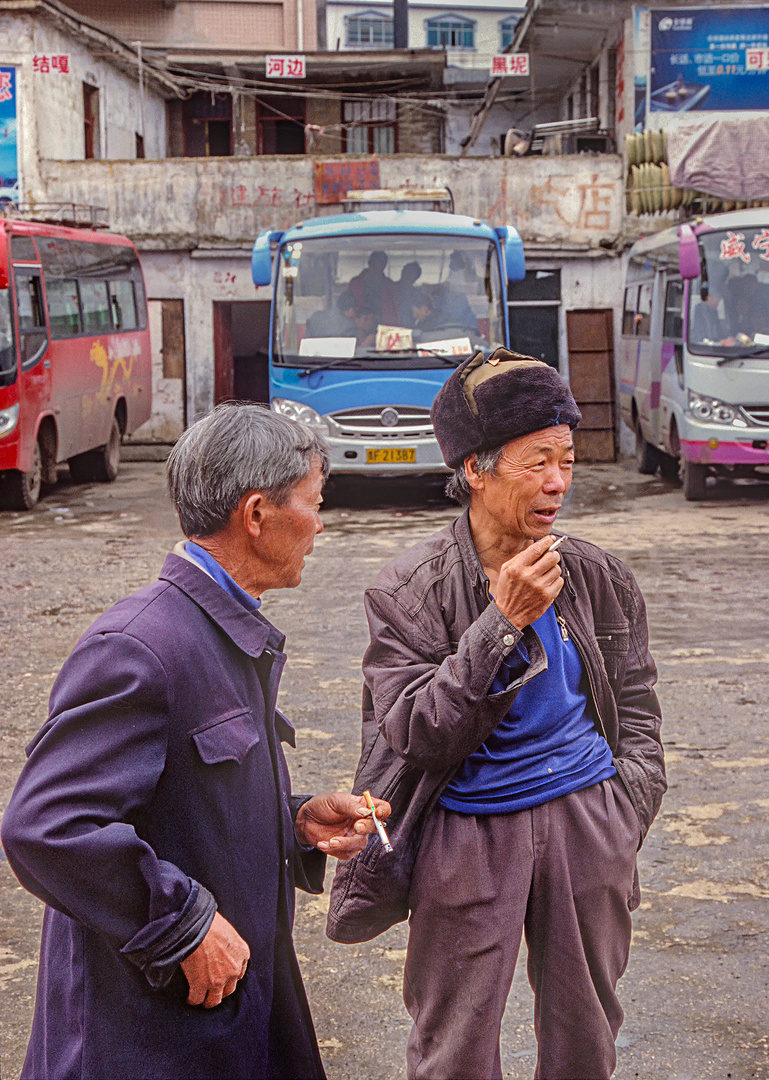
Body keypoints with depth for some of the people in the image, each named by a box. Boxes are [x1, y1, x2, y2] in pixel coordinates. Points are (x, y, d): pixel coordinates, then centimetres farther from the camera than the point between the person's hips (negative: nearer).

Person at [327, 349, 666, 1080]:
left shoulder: (597, 578, 3)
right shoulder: (409, 591, -8)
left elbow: (636, 710, 11)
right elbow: (415, 732, -15)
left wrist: (620, 822, -1)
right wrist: (503, 621, -21)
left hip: (584, 824, 3)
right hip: (467, 835, -3)